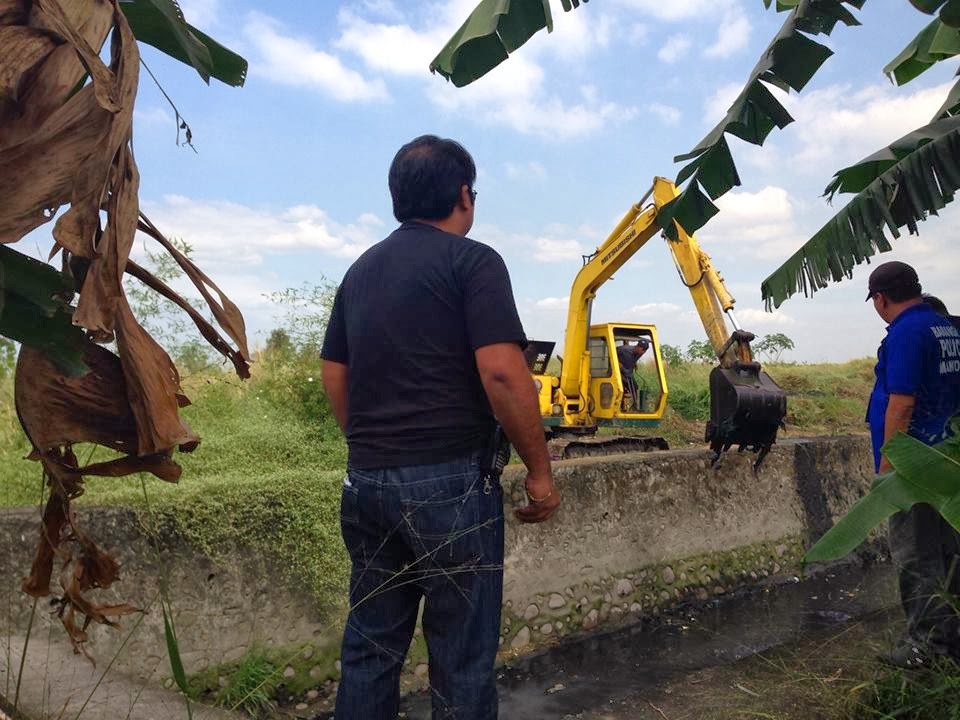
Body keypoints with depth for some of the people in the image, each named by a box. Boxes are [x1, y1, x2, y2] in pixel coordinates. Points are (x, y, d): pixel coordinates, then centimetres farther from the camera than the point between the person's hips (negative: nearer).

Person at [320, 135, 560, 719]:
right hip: (449, 480, -6)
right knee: (461, 655, 6)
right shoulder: (471, 260, -7)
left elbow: (334, 376, 16)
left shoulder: (362, 270, 13)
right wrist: (540, 471, -8)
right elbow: (502, 373, -17)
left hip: (366, 481, 7)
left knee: (370, 646, 16)